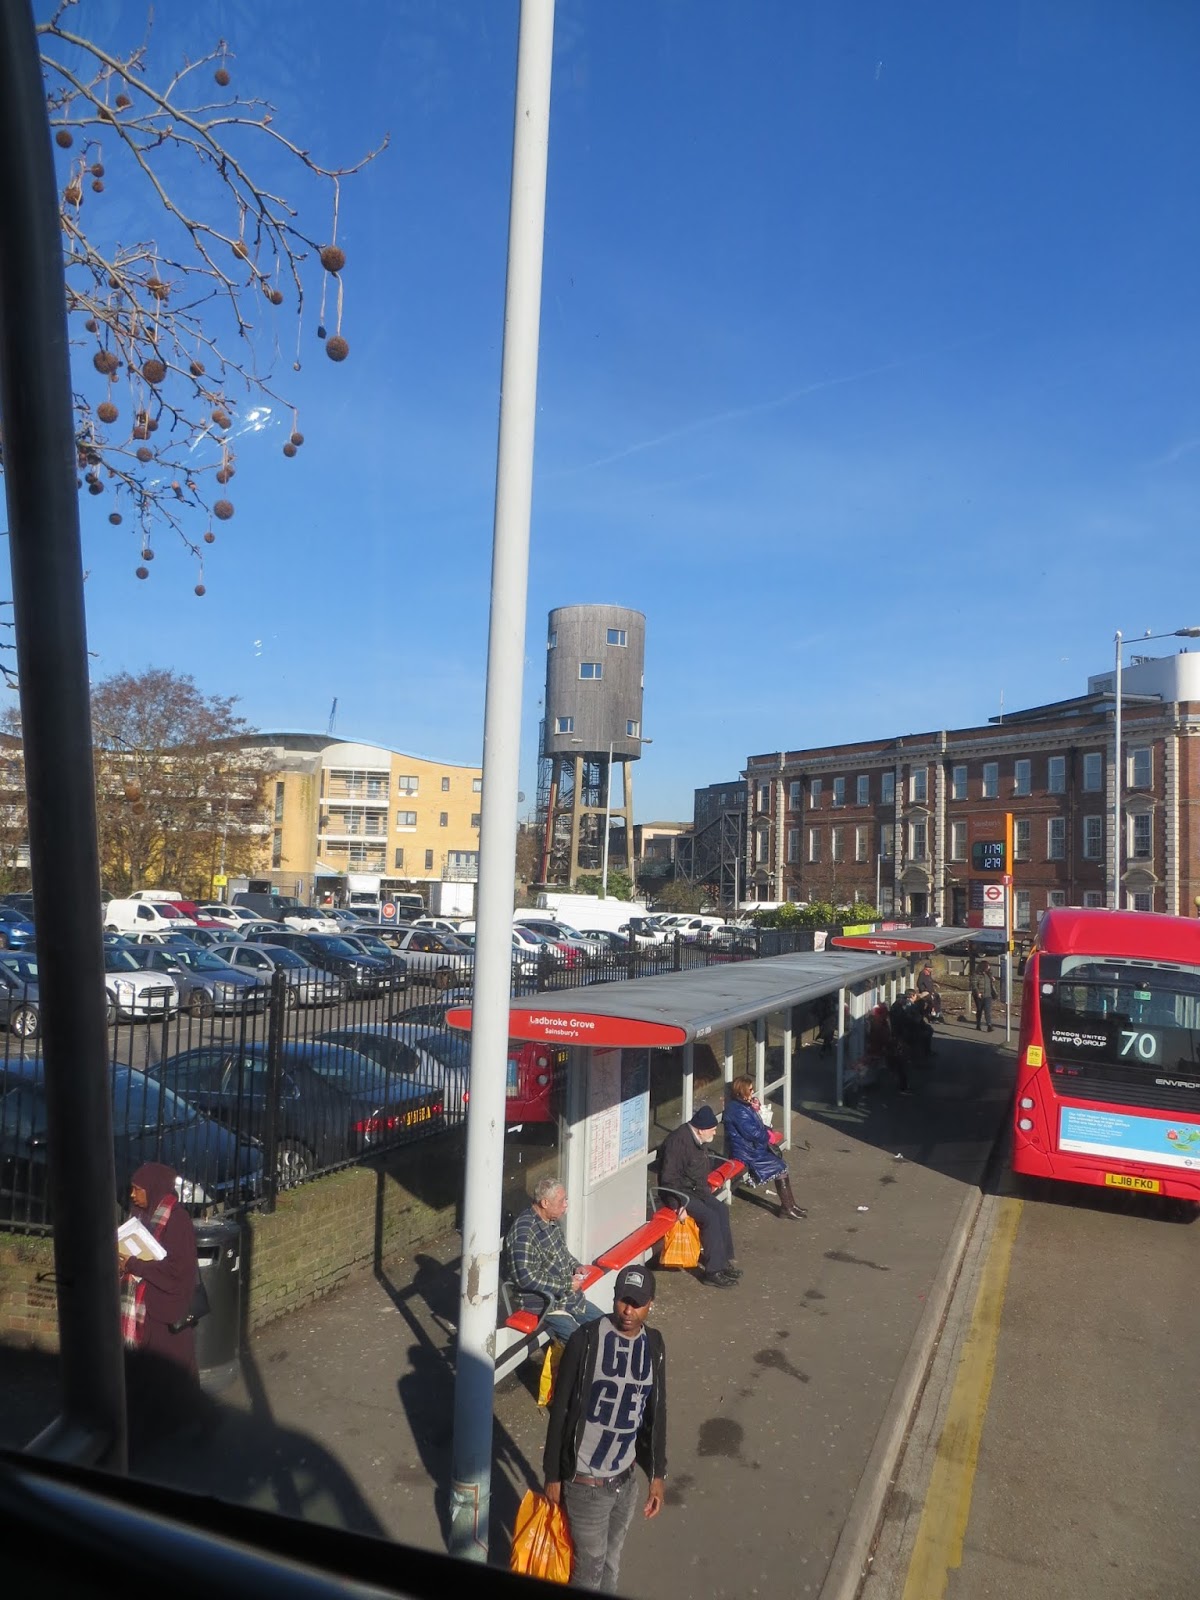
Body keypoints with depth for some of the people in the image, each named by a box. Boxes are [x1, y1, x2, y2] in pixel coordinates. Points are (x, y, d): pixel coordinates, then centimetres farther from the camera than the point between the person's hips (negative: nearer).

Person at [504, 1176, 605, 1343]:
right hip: (546, 1306, -9)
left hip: (570, 1297, 9)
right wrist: (567, 1284, -21)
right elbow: (526, 1279, -29)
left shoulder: (552, 1221, 5)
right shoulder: (524, 1233, -24)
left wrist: (576, 1266, 3)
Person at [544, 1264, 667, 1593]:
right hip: (586, 1481, -5)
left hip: (626, 1477, 5)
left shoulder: (654, 1345, -4)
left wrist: (658, 1474, 9)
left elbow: (656, 1412, 7)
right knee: (590, 1566, 8)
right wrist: (552, 1475, -7)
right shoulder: (586, 1340, -20)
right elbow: (560, 1410, -12)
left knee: (611, 1561, 21)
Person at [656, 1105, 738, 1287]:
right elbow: (668, 1178, -25)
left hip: (695, 1189, 9)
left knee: (721, 1210, -3)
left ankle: (724, 1260, 6)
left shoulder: (698, 1140, 4)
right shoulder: (678, 1141, -25)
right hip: (679, 1192, -9)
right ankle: (713, 1271, -14)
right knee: (710, 1217, -21)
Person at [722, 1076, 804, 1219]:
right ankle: (787, 1207, -1)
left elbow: (758, 1125, 18)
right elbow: (752, 1133, -23)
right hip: (747, 1152, -9)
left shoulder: (744, 1105, 10)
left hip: (753, 1146, 9)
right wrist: (767, 1136, -6)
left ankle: (790, 1205, 3)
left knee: (782, 1165, 0)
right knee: (780, 1168, -11)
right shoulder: (738, 1110, -22)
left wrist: (767, 1132, -2)